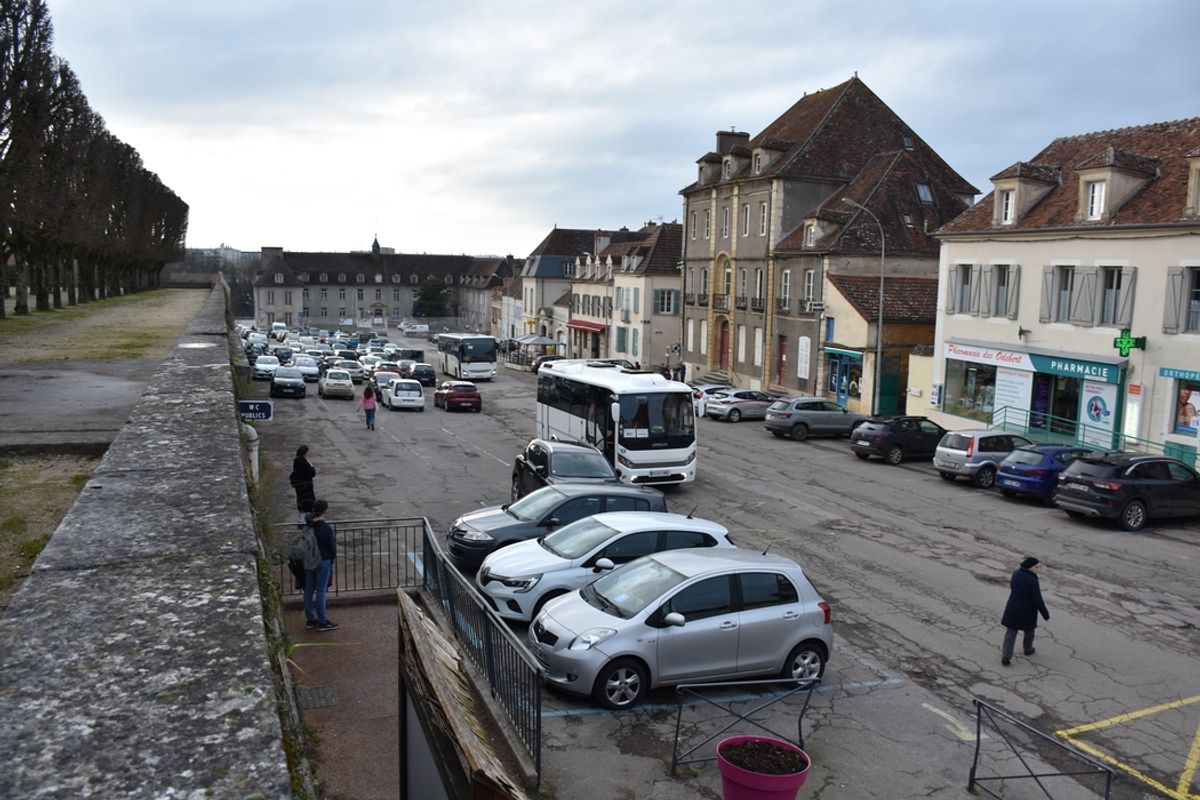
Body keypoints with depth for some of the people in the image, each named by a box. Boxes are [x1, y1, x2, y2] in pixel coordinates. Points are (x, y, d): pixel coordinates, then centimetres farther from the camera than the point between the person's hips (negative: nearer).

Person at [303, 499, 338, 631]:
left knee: (309, 589, 14)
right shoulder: (326, 528, -21)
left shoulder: (307, 525, -4)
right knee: (321, 591, 1)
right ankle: (322, 622, 9)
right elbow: (332, 547, -12)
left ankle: (310, 619, 25)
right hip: (323, 561, -6)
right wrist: (331, 560, 4)